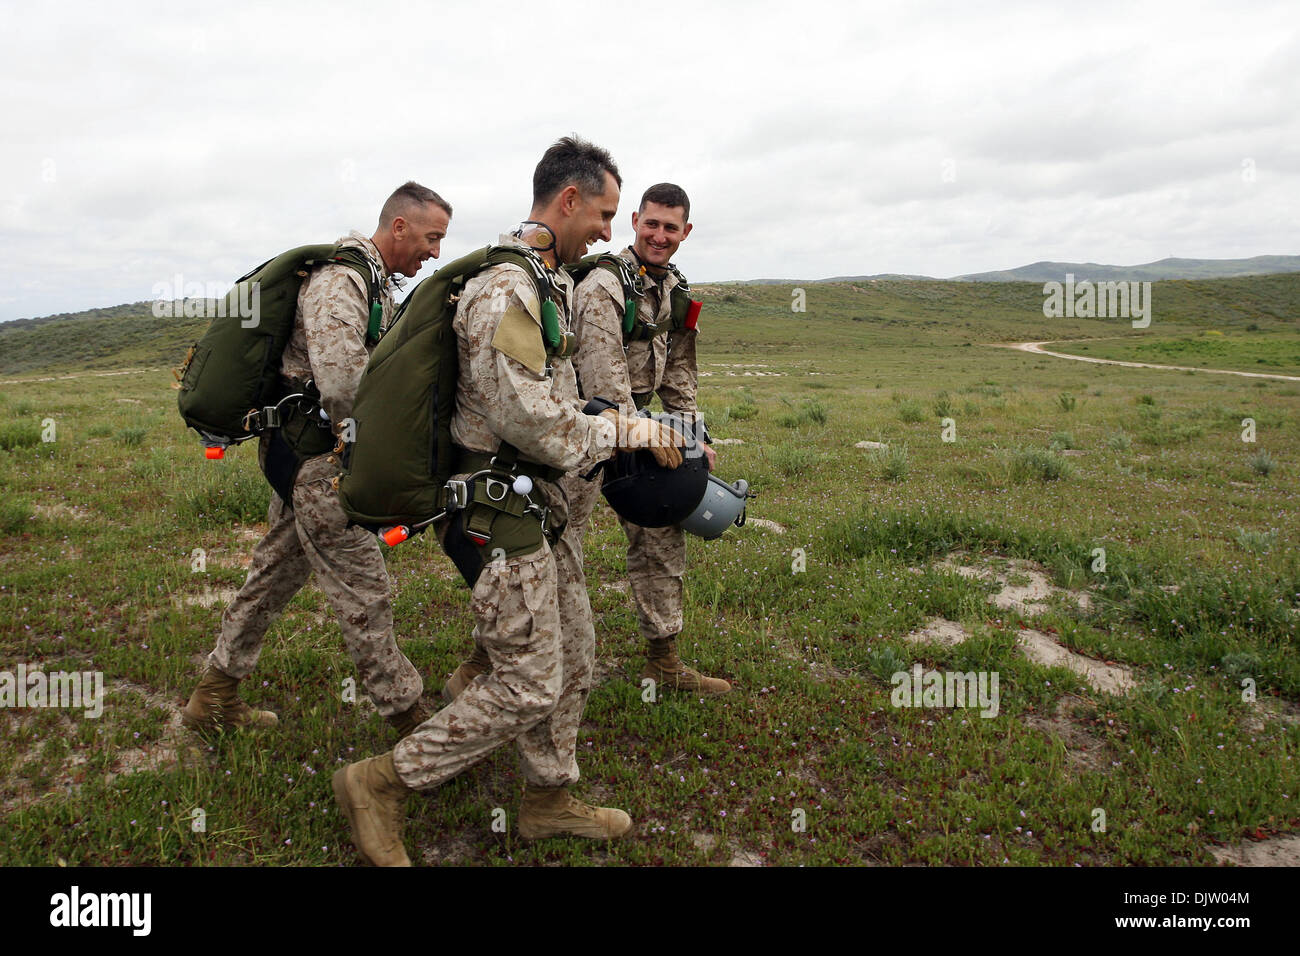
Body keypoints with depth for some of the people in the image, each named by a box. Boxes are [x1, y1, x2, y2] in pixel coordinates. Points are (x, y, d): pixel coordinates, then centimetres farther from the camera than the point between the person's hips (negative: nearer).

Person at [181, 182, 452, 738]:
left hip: (303, 457, 11)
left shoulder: (375, 281, 14)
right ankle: (407, 714, 13)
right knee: (362, 589, 0)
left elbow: (373, 362, 23)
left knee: (277, 572, 19)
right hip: (317, 460, -11)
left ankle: (214, 697, 33)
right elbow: (344, 383, -33)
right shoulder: (339, 280, -20)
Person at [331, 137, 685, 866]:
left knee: (573, 658, 17)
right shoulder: (505, 292, -21)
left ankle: (550, 799, 34)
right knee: (528, 686, -3)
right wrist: (629, 432, -12)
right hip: (499, 513, -10)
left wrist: (647, 431, 14)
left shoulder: (555, 286, 13)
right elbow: (534, 425, -24)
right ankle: (380, 785, 12)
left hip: (538, 505, 10)